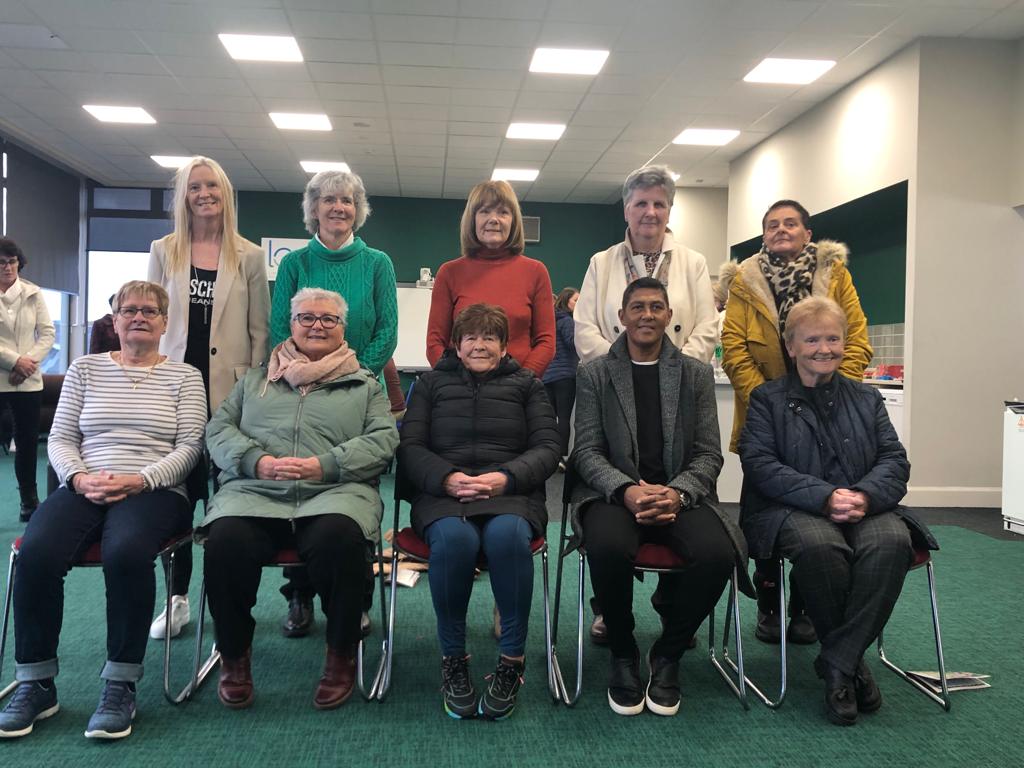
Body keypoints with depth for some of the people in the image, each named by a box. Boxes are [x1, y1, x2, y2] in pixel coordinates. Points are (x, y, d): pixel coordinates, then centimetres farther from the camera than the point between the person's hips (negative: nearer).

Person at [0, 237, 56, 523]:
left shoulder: (33, 293, 7)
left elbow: (47, 333, 4)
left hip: (28, 381, 2)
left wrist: (29, 361, -10)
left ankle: (29, 502, 19)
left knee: (28, 442, 8)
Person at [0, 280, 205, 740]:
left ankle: (121, 685, -20)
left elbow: (189, 447, 0)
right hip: (83, 488, 3)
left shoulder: (184, 376, 9)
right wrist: (81, 478, -9)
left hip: (154, 491, -2)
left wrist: (138, 481, -15)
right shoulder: (85, 368, 17)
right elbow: (61, 439, 12)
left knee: (126, 551, -36)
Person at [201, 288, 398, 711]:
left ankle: (342, 656, -12)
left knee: (339, 538, -36)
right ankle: (234, 655, -5)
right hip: (254, 491, 2)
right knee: (225, 541, -31)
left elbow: (383, 440, 6)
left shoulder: (365, 386, 21)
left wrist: (324, 465, -9)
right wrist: (257, 461, -6)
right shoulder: (255, 380, 26)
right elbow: (219, 429, 15)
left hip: (336, 492, -1)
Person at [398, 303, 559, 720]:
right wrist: (448, 478, -13)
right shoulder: (432, 383, 20)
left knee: (508, 535, -36)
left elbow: (547, 447, 8)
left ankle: (512, 662, -21)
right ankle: (452, 660, -16)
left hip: (512, 492, 0)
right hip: (442, 493, 0)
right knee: (454, 539, -35)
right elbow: (410, 447, 8)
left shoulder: (527, 384, 19)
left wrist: (507, 477, -12)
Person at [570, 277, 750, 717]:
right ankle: (623, 656, -5)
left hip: (679, 495, 2)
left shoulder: (697, 375, 11)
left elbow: (708, 454, 6)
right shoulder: (594, 375, 8)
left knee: (718, 553, -29)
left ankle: (667, 655, -1)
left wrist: (677, 493, -16)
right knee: (609, 547, -35)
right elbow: (588, 451, 1)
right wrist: (627, 490, -19)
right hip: (613, 494, -1)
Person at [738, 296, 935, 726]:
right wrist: (825, 497, -20)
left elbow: (894, 460, 9)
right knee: (820, 545, -37)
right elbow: (760, 465, -6)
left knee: (893, 541, -31)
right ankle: (853, 660, -12)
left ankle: (837, 663, -19)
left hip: (864, 508, 3)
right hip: (791, 510, -3)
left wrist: (865, 496, -15)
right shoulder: (767, 399, 9)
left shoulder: (866, 398, 20)